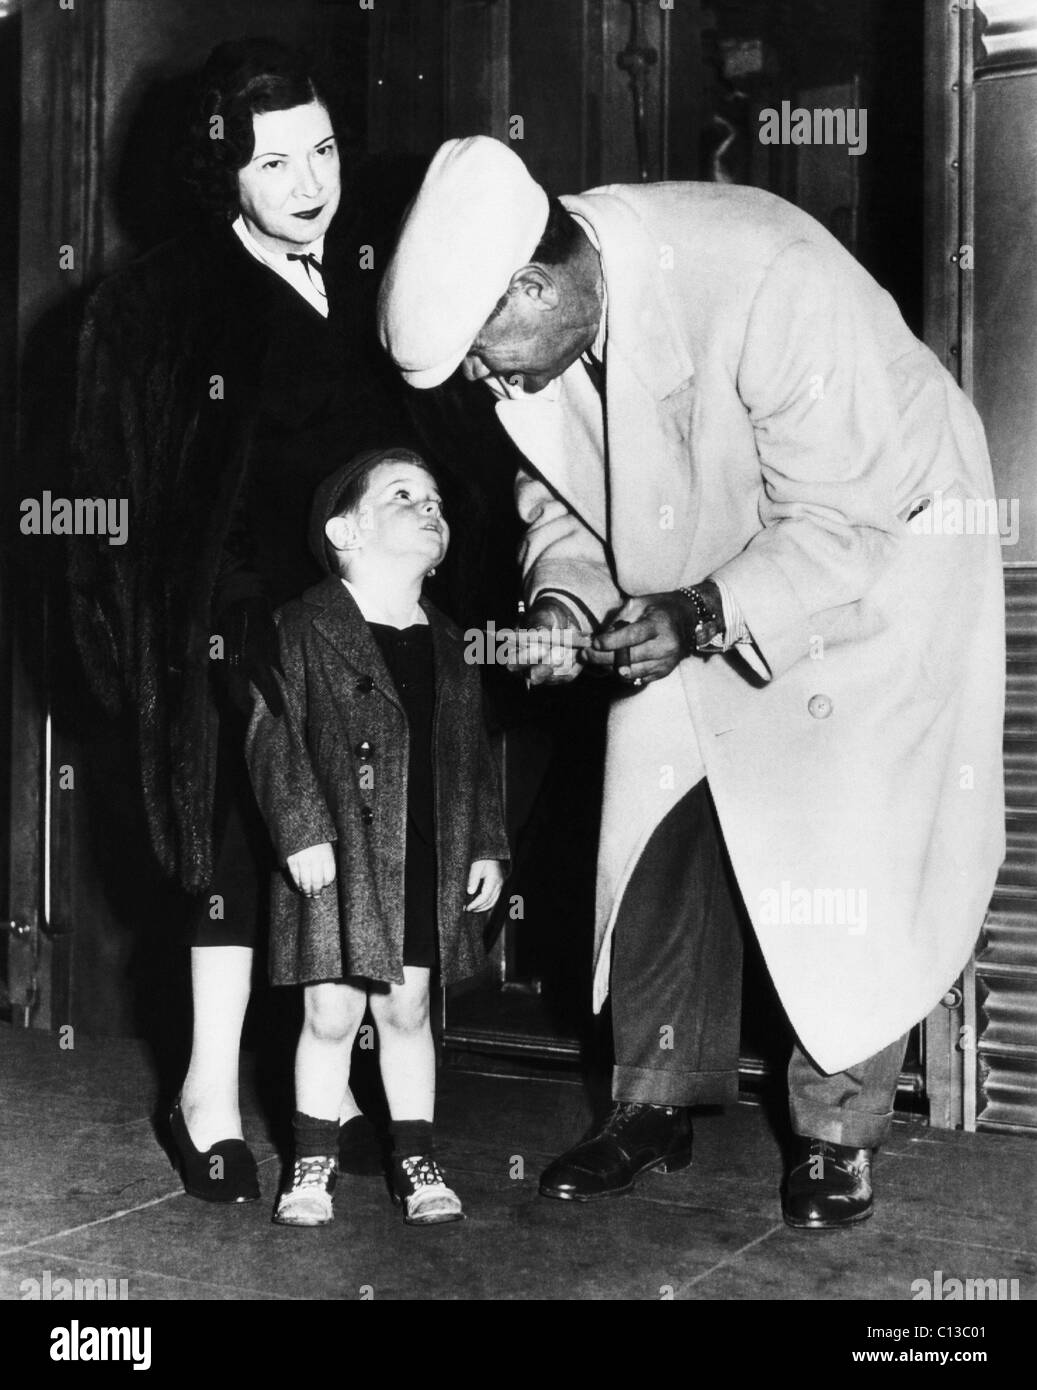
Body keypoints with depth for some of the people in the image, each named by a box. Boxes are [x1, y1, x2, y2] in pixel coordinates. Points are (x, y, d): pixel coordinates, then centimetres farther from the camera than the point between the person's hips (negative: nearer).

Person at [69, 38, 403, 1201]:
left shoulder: (365, 290, 9)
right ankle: (211, 1094, 18)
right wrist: (136, 646, -8)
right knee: (242, 855, 2)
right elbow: (115, 496, -4)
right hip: (232, 635, -4)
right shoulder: (155, 307, -5)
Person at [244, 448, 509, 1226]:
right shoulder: (306, 626, -6)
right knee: (331, 1014, 3)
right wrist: (301, 832, -16)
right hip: (337, 860, -4)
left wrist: (487, 846, 9)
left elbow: (475, 754, 14)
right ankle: (314, 1166, 19)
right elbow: (275, 735, -10)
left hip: (429, 863, 4)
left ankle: (416, 1161, 24)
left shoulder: (450, 645, 10)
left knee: (407, 1009, 13)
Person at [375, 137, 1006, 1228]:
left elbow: (840, 522, -28)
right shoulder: (521, 322, -14)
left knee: (847, 854, -6)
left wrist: (707, 616, -37)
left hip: (876, 550, -6)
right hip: (682, 591, 6)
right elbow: (555, 487, 2)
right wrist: (565, 593, -16)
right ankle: (657, 1107, 20)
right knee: (653, 840, 4)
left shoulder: (774, 286, -36)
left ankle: (838, 1131, 12)